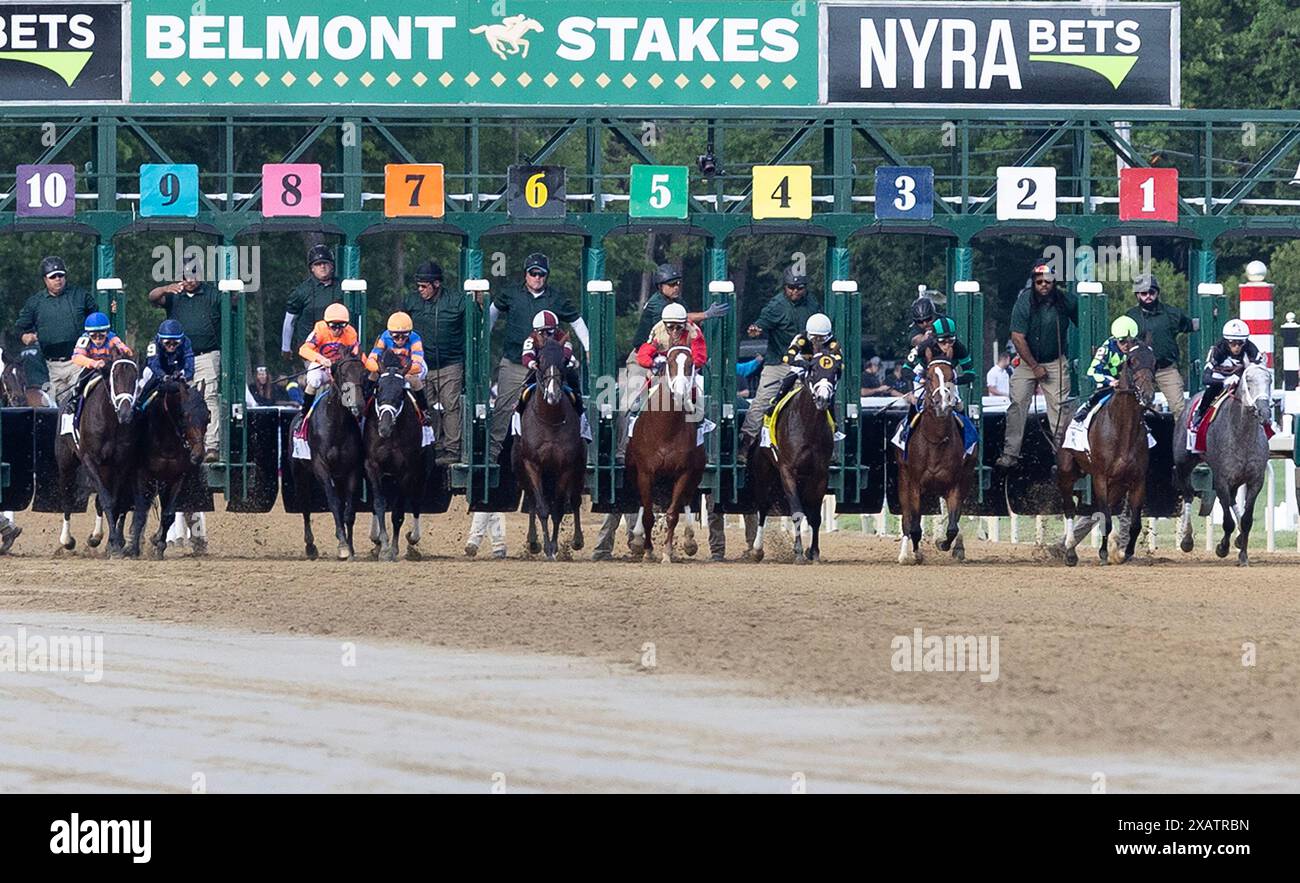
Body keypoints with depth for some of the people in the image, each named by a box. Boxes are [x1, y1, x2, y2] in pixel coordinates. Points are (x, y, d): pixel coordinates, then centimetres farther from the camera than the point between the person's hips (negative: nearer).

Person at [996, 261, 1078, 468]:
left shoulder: (1067, 301, -11)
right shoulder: (1024, 303, -16)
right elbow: (1018, 338, -15)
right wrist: (1035, 367, -15)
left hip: (1055, 363, 1)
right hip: (1027, 361, -1)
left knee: (1059, 407, -3)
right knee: (1017, 404, -9)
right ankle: (1010, 453, -9)